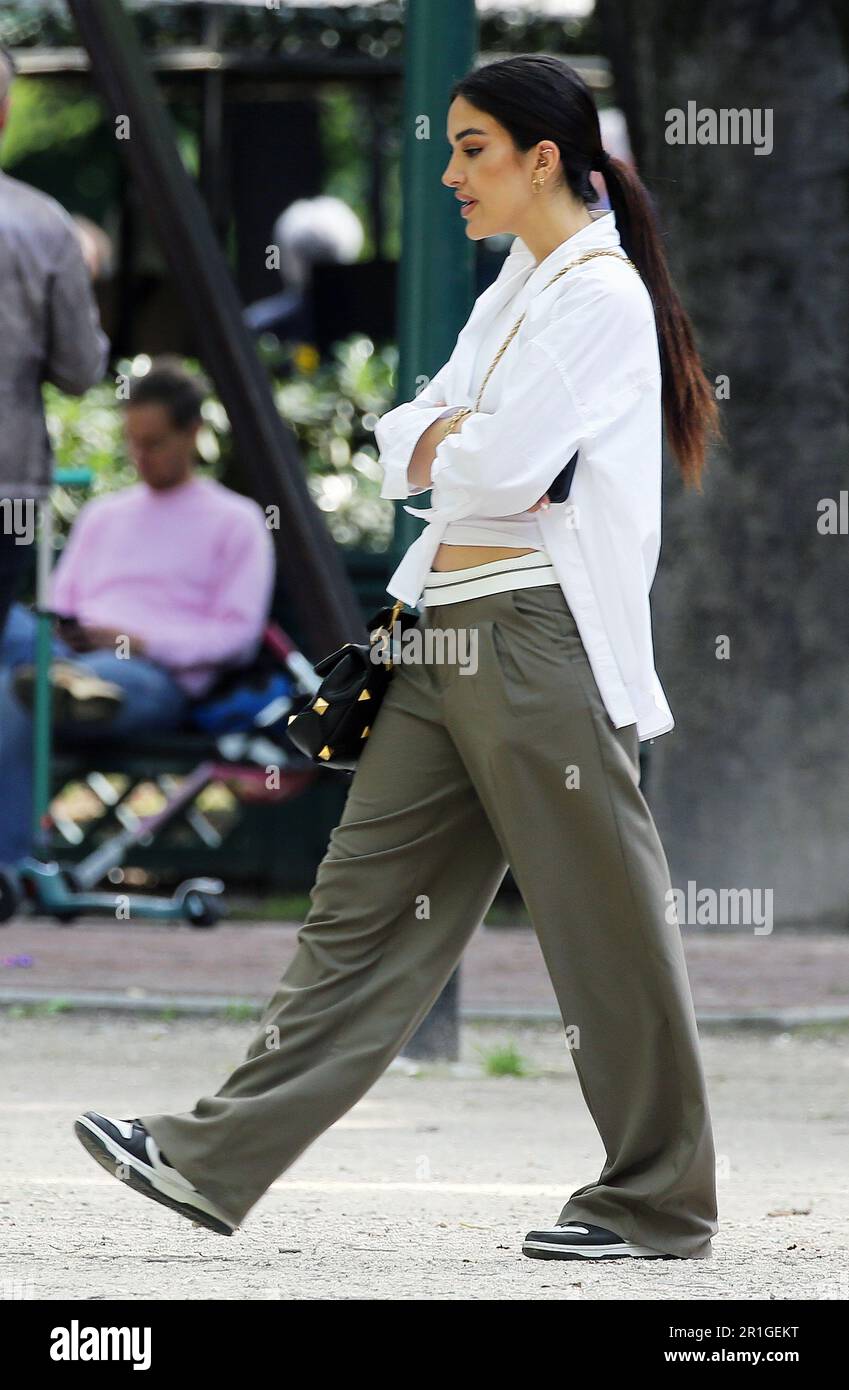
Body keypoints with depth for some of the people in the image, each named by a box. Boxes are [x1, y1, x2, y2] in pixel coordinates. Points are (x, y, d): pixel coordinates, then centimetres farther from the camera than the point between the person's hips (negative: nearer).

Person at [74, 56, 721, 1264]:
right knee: (369, 903, 7)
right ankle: (215, 1161, 5)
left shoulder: (604, 298, -11)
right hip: (453, 632, 9)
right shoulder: (513, 293, 18)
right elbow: (405, 449, 15)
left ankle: (660, 1204, 8)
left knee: (605, 925, -1)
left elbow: (500, 469, -20)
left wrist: (442, 446, 0)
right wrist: (456, 440, -5)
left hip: (540, 633, -9)